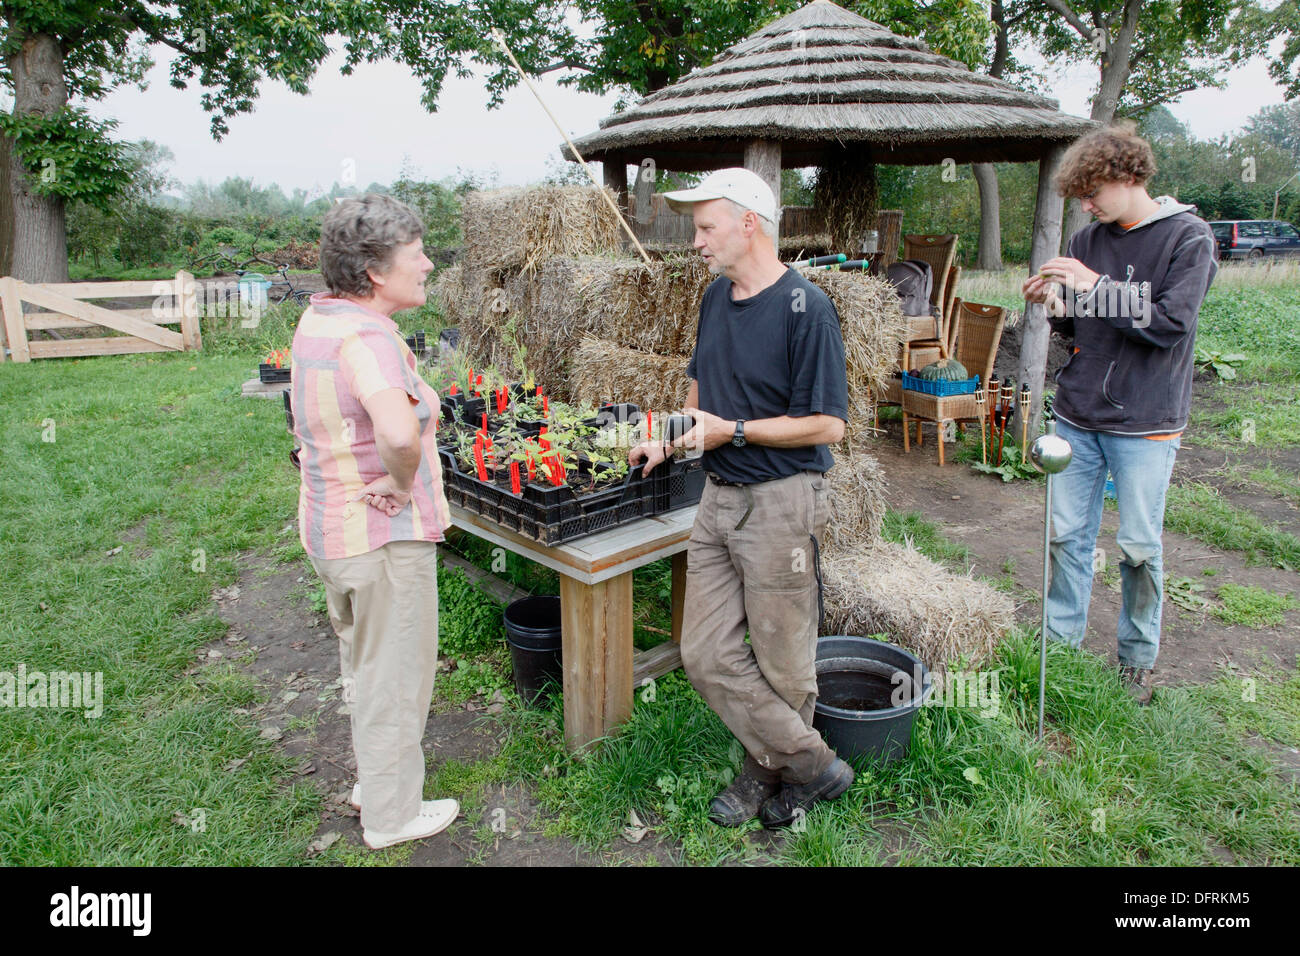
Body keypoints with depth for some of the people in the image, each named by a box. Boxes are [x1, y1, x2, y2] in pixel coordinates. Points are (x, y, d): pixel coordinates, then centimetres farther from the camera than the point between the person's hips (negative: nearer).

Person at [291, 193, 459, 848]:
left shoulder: (316, 319, 4)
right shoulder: (365, 335, -26)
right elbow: (400, 431, -45)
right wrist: (402, 483, -26)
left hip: (329, 525, 10)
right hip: (385, 536, -9)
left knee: (362, 666, 26)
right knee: (395, 678, 10)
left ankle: (372, 777, 47)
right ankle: (391, 814, 29)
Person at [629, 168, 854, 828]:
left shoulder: (805, 308, -14)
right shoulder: (716, 296, 10)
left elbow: (827, 425, -17)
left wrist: (732, 431, -17)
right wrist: (670, 438, 10)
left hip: (781, 501, -7)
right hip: (719, 497, 8)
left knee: (781, 662, 8)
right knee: (706, 655, 7)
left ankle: (772, 769, 33)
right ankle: (813, 765, 22)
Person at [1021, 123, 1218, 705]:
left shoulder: (1187, 237, -5)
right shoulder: (1086, 240, 7)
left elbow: (1171, 323, -15)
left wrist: (1095, 285, -19)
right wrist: (1055, 306, -8)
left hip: (1144, 422, -4)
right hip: (1076, 415, 4)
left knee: (1139, 547, 5)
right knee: (1067, 534, 8)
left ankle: (1139, 657, 23)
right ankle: (1061, 641, 23)